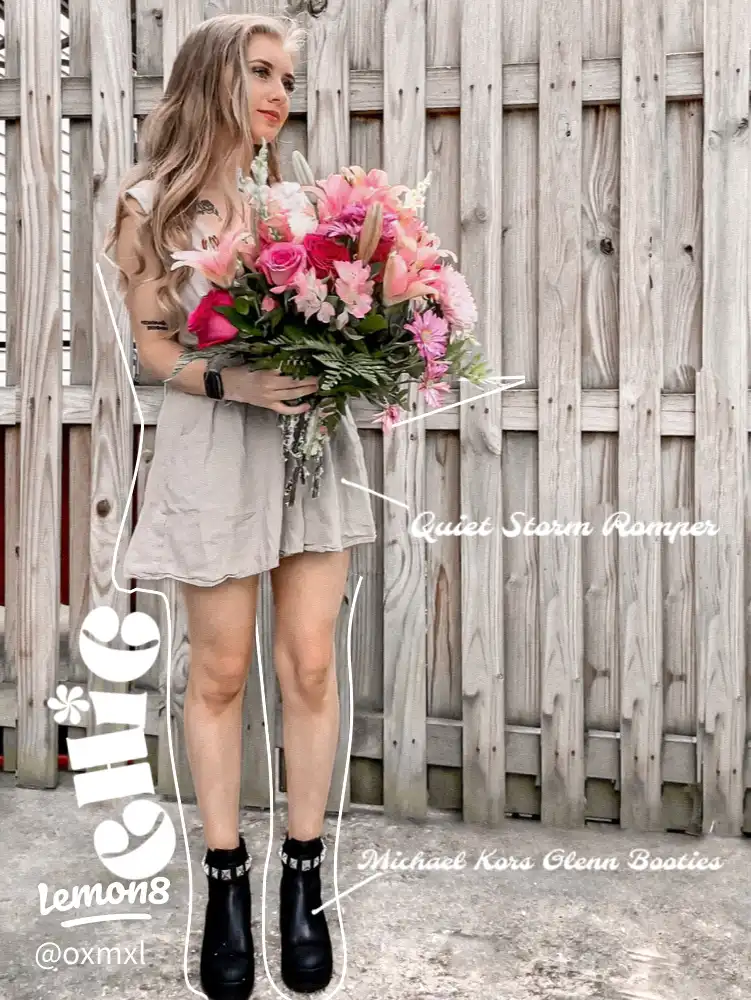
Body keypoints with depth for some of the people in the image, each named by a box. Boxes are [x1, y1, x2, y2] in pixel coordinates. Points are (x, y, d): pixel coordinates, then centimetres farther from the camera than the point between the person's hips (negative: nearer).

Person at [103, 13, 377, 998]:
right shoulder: (152, 205, 0)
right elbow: (153, 344, -2)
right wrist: (234, 383, -19)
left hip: (315, 440, 3)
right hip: (215, 449, -2)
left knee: (309, 666, 3)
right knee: (220, 670, 5)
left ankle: (304, 874, 17)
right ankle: (227, 883, 19)